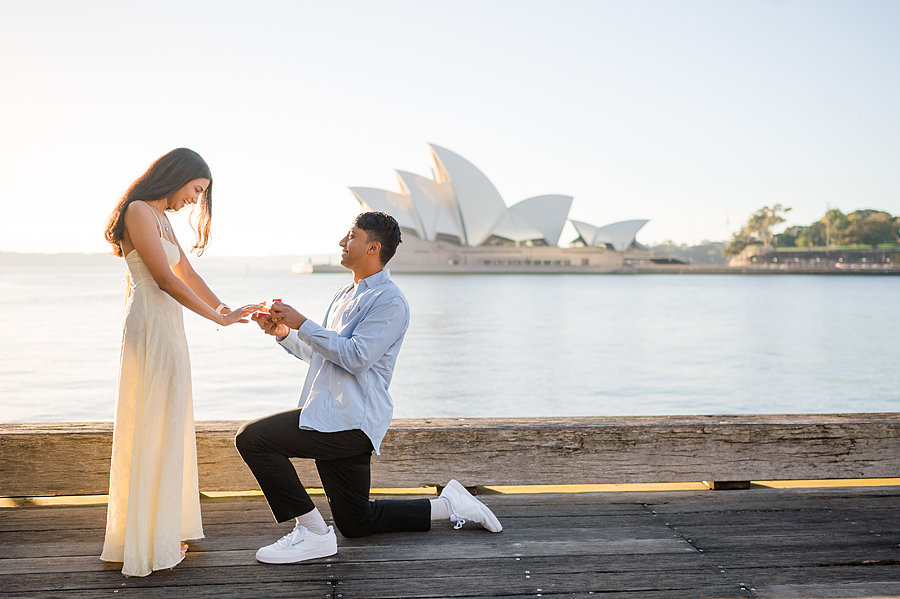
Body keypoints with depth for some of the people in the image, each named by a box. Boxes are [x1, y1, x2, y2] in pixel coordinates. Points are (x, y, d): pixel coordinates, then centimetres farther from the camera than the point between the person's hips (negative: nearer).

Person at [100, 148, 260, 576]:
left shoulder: (161, 217, 18)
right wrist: (219, 318, -13)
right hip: (151, 328, -10)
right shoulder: (138, 212, -11)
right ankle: (145, 545, 5)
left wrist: (229, 311, 17)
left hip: (167, 328, 10)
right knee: (153, 429, -5)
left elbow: (187, 274, 21)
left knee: (166, 427, 14)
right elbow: (165, 279, -17)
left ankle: (163, 531, 25)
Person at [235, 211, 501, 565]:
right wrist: (284, 333, 7)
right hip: (334, 418, 10)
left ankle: (312, 532, -10)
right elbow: (320, 354, 23)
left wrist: (302, 324, -18)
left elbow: (354, 356, -21)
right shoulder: (345, 295, 19)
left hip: (350, 422, -10)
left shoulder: (390, 302, -11)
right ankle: (449, 505, 23)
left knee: (252, 438, -16)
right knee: (357, 522, 15)